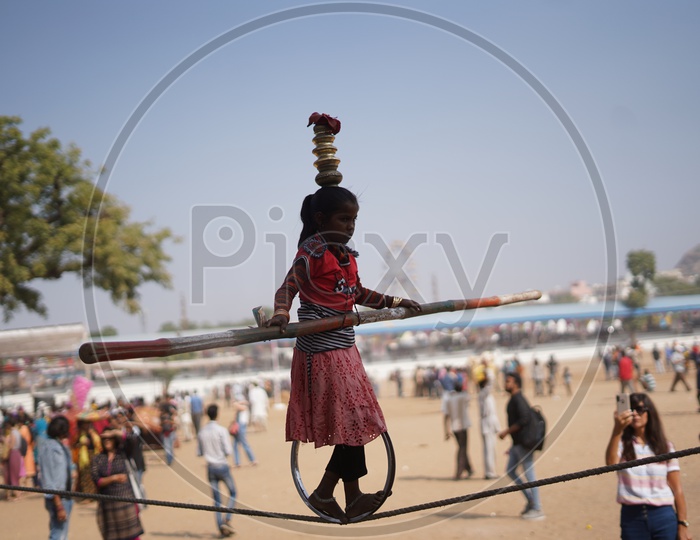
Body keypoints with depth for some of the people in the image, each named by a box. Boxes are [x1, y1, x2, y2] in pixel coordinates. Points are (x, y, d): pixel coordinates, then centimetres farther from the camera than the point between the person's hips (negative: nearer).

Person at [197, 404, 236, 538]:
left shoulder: (201, 432, 2)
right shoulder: (221, 430, -12)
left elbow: (199, 453, 7)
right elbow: (228, 451, -14)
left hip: (210, 467, 4)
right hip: (222, 466, -4)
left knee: (216, 499, 9)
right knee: (232, 492, 14)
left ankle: (221, 527, 6)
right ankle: (227, 520, -2)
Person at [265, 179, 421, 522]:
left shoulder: (346, 255, 12)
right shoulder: (312, 249, -12)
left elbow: (358, 294, 24)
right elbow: (289, 285, -20)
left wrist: (395, 302, 26)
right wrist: (281, 313, -38)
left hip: (343, 346, 9)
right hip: (321, 349, -9)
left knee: (354, 422, 11)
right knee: (353, 420, -7)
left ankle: (352, 498, 19)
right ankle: (324, 493, 5)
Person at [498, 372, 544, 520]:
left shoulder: (518, 399, -14)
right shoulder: (514, 400, 16)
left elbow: (524, 420, -25)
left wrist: (507, 432, -20)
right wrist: (513, 446, 23)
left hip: (523, 443, -10)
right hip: (517, 443, 10)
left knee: (529, 474, -4)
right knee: (510, 471, 13)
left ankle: (537, 509, 2)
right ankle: (530, 500, 19)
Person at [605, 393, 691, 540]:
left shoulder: (664, 446, 7)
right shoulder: (623, 444, 1)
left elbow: (677, 489, 6)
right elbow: (611, 463, -23)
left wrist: (682, 523, 1)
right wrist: (617, 431, -36)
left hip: (663, 516, 1)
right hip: (632, 517, -1)